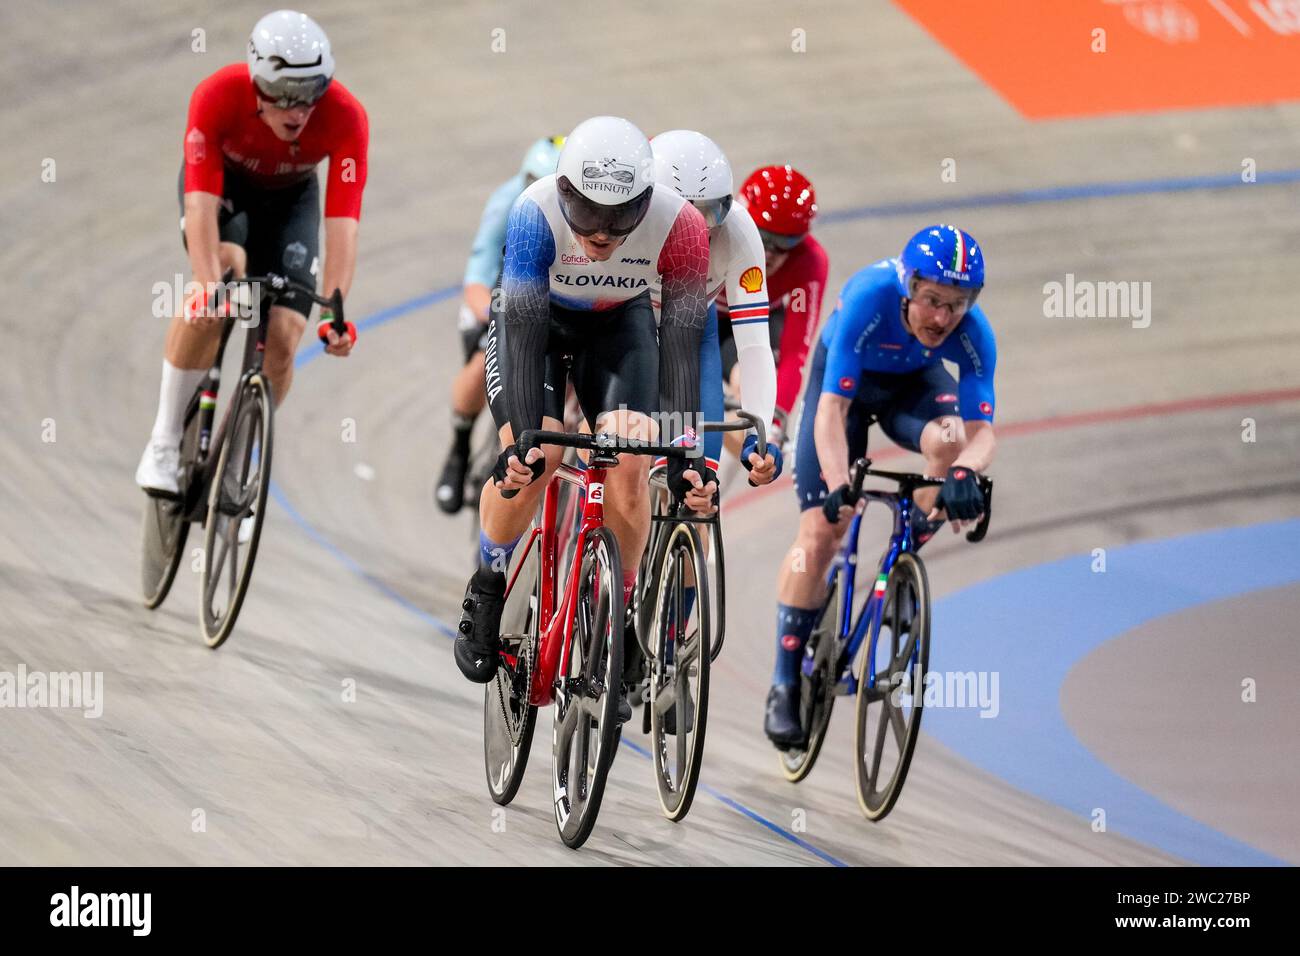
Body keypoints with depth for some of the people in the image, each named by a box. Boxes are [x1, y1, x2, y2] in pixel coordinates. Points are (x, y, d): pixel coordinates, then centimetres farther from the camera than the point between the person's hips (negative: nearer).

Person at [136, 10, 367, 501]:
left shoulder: (346, 118, -34)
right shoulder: (217, 97, -37)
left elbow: (342, 225, -38)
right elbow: (201, 206, -40)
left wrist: (333, 312, -50)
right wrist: (209, 288, -54)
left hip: (289, 196, 2)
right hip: (222, 182, -2)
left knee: (282, 339, -13)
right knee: (223, 271, -33)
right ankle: (164, 445, -24)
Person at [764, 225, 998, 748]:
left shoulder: (972, 333, -31)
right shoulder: (869, 299, -38)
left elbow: (982, 428, -33)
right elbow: (832, 409, -40)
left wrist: (965, 472, -56)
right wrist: (839, 486, -54)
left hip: (914, 381, 2)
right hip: (845, 375, -2)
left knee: (950, 440, -33)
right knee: (819, 533, -12)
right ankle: (785, 685, -1)